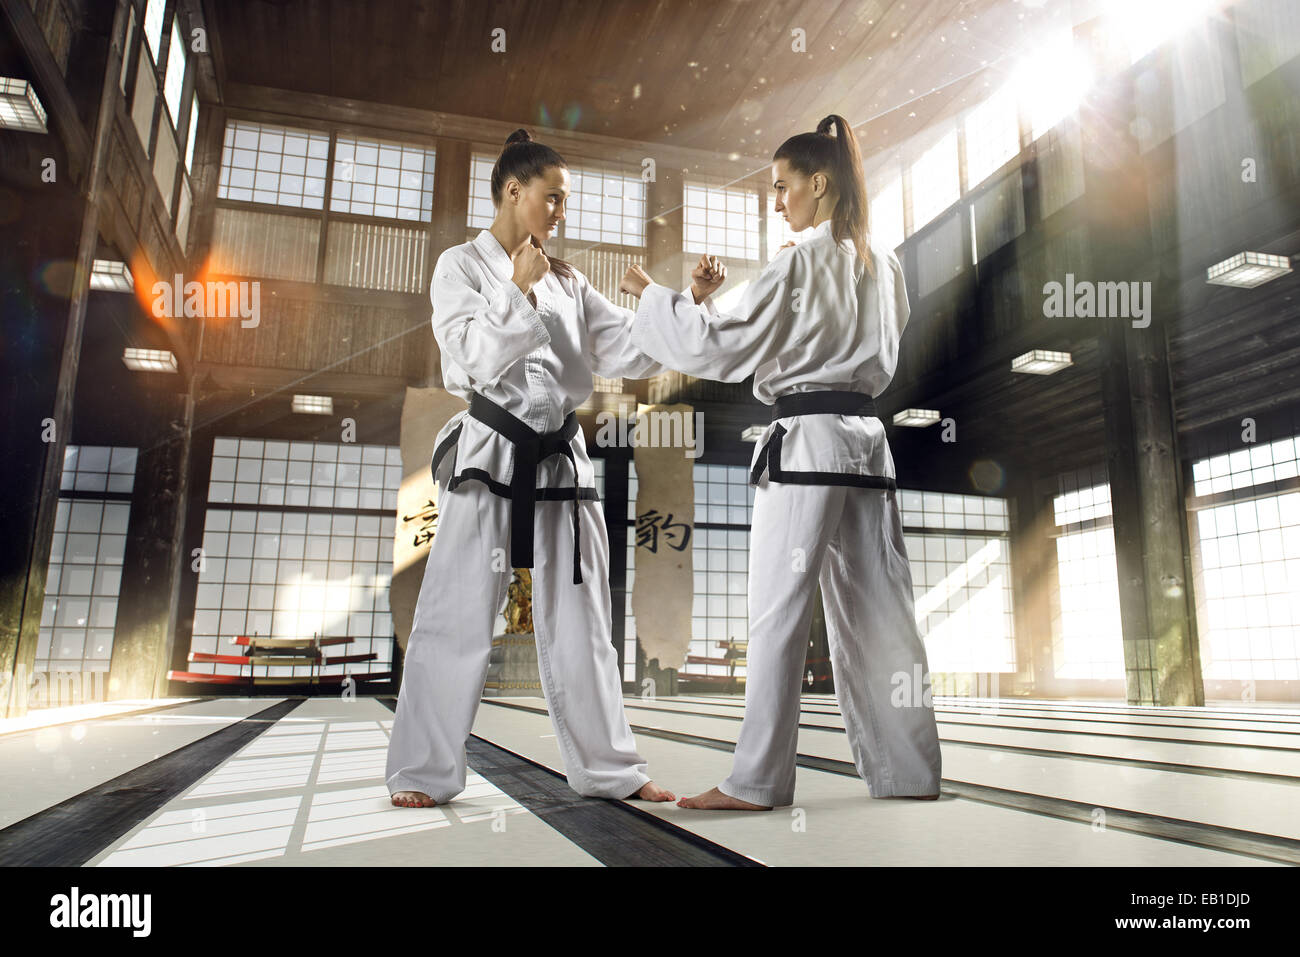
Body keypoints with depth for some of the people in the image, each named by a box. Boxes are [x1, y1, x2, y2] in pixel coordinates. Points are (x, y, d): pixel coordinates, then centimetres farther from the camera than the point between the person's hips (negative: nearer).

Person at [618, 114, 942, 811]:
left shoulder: (801, 261, -7)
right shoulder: (884, 266, 17)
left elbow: (725, 347, -11)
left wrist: (653, 295, 1)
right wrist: (734, 294, 23)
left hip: (807, 441, -8)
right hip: (867, 440, 8)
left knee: (776, 615, -3)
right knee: (876, 610, 11)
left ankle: (757, 780, 3)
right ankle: (908, 770, 19)